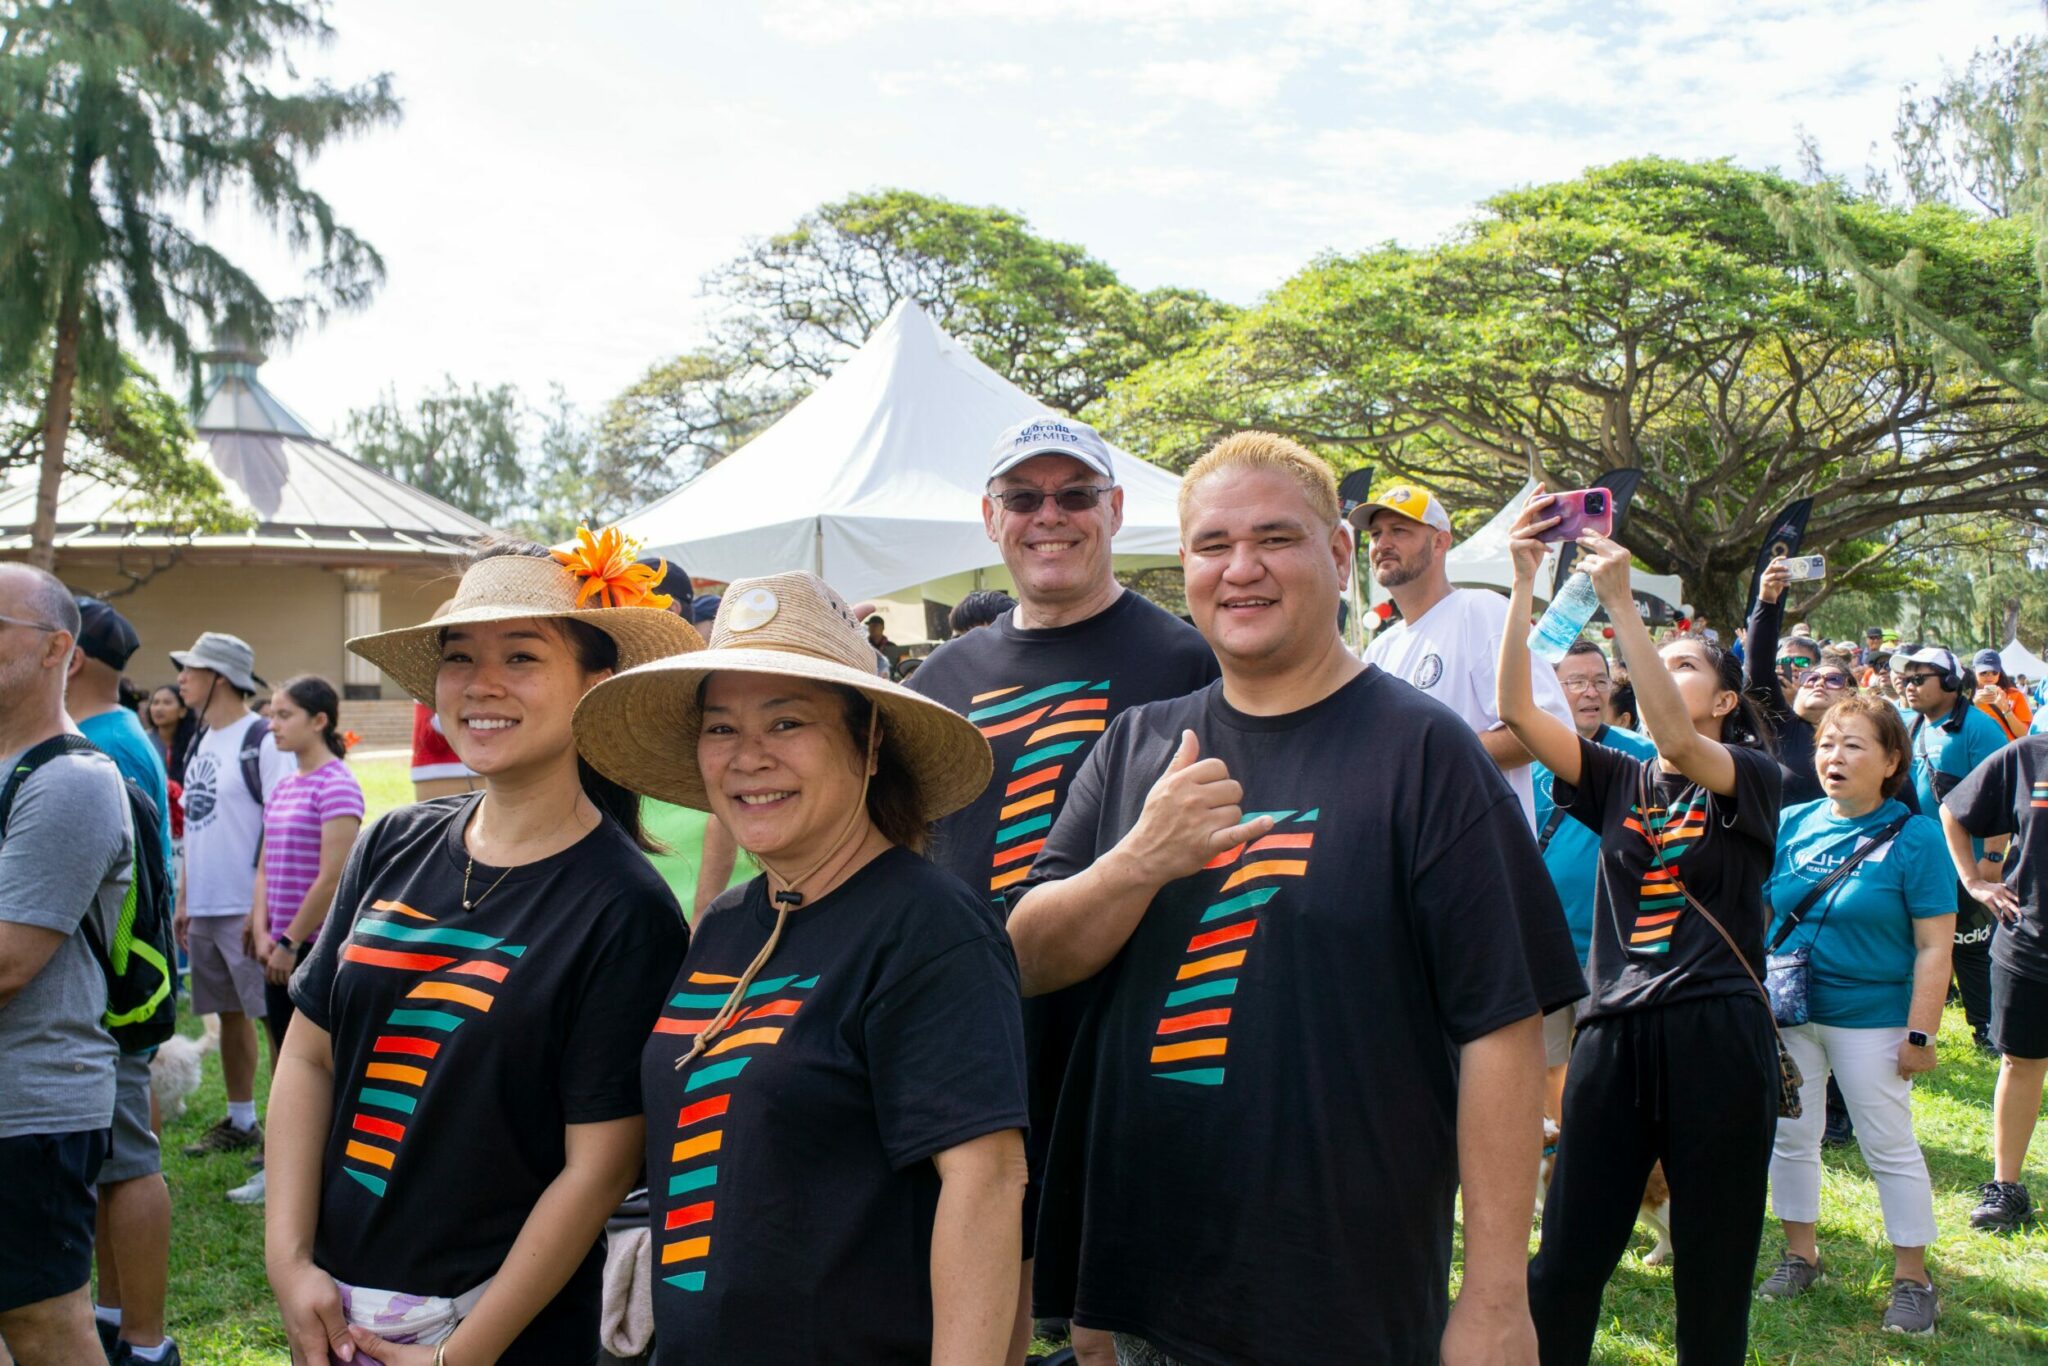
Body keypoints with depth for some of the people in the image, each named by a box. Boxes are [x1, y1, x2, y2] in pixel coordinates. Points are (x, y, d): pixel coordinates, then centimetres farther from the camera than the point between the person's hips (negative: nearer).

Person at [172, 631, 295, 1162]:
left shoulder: (264, 740, -11)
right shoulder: (202, 744, 15)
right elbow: (195, 826, 20)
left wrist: (262, 906, -20)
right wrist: (183, 899, 17)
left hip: (247, 909, -8)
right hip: (205, 908, 9)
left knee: (272, 1015, -4)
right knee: (229, 1014, 15)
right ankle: (239, 1122, 25)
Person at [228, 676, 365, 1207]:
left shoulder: (336, 785, -13)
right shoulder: (282, 789, 13)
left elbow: (333, 876, -18)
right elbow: (267, 867, 14)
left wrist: (290, 941, -15)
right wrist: (262, 932, 1)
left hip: (319, 944, -8)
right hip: (282, 949, 8)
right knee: (284, 1055, 14)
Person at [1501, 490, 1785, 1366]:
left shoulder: (1751, 776, 2)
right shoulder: (1618, 782, 11)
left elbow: (1677, 742, -20)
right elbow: (1516, 710, -3)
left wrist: (1619, 602, -24)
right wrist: (1524, 583, -11)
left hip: (1716, 1036, -3)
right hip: (1615, 1031, 3)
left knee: (1713, 1278, 8)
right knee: (1564, 1266, 2)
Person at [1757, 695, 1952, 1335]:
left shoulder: (1914, 836, -9)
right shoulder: (1791, 824, 2)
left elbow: (1935, 946, -10)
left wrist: (1921, 1033, -13)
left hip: (1871, 1018, -4)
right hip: (1787, 1014, 4)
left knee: (1890, 1148, 6)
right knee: (1790, 1137, 13)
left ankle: (1912, 1278, 21)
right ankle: (1800, 1255, 30)